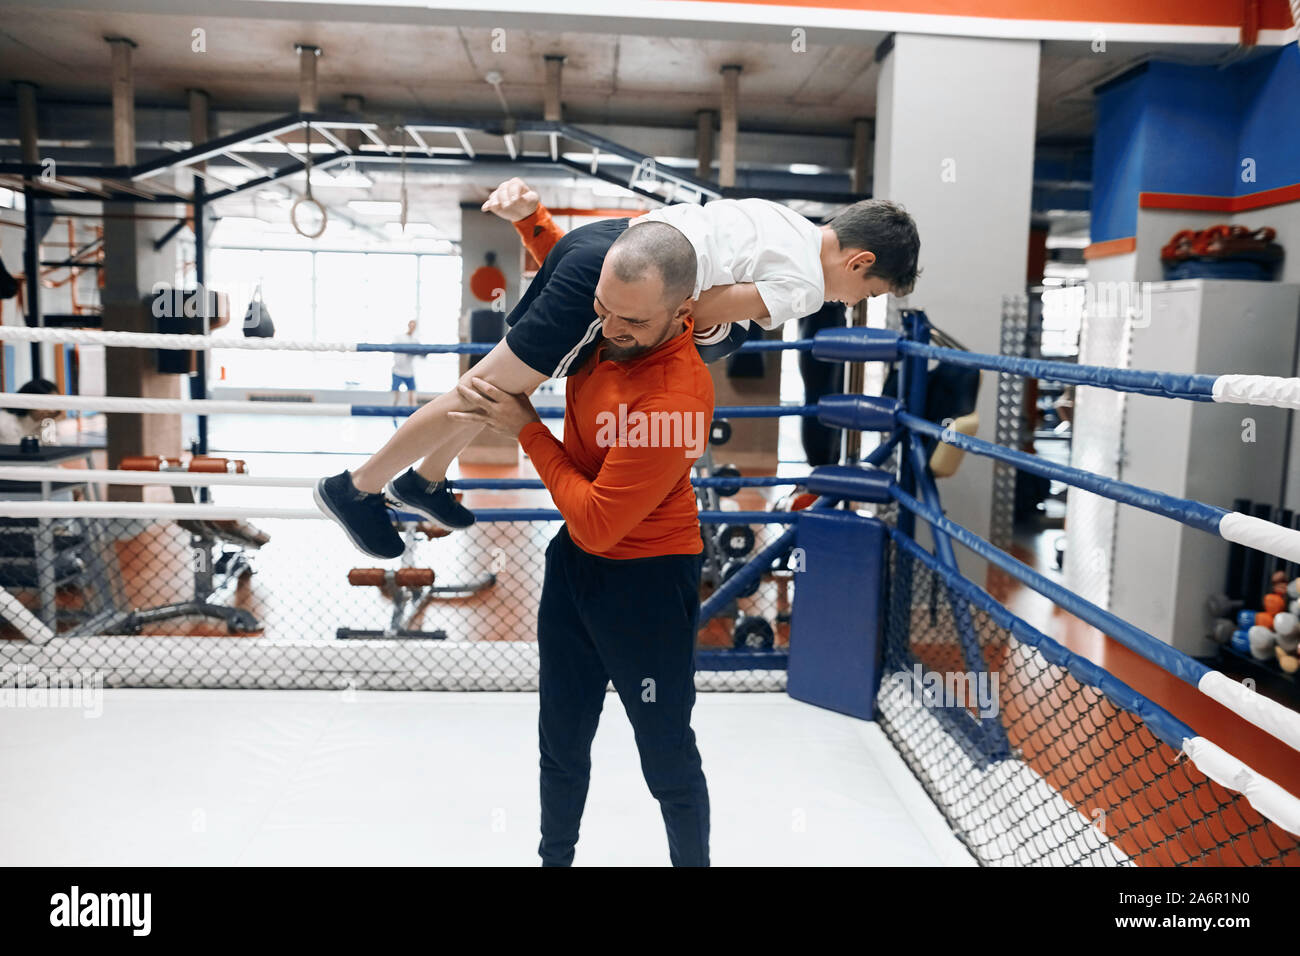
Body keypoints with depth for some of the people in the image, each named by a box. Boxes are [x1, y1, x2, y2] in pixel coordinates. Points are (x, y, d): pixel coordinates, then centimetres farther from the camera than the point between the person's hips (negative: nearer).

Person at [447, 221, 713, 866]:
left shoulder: (674, 400, -31)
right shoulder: (609, 325, -7)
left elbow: (594, 525, -26)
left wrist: (526, 428, -19)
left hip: (646, 580, -8)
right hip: (573, 559, 8)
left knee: (667, 758, 8)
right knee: (561, 742, 21)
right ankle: (554, 856, 42)